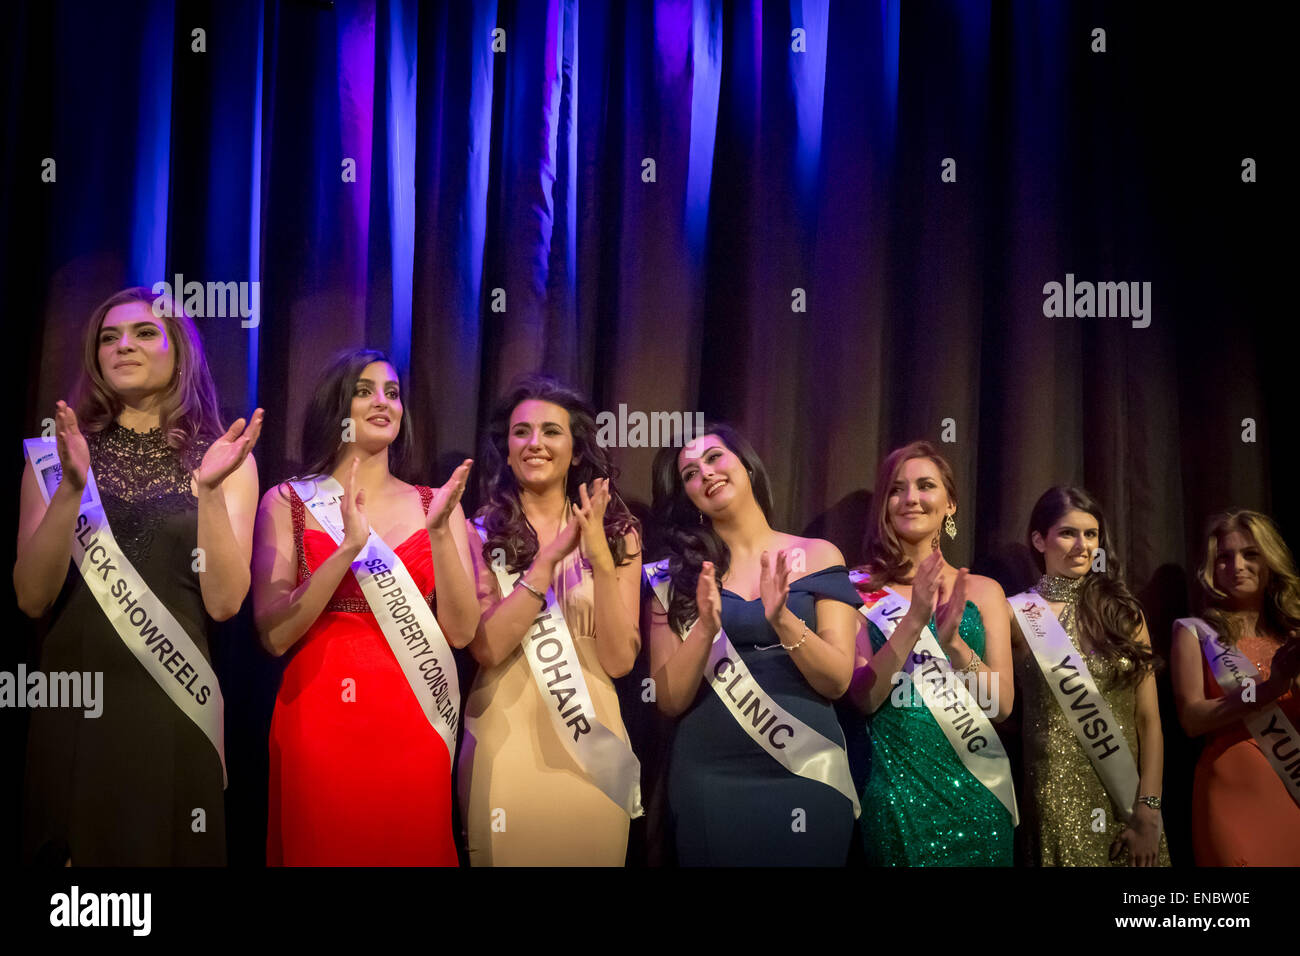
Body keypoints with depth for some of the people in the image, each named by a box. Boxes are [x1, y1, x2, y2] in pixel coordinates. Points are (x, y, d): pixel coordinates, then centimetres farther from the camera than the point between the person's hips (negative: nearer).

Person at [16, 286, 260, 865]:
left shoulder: (225, 459, 1)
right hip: (74, 704, 1)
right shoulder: (59, 455, 4)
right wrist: (71, 488, -16)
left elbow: (223, 602, -7)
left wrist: (210, 491, -19)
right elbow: (32, 599, -4)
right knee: (69, 846, 11)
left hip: (176, 708, -1)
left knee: (172, 849, 9)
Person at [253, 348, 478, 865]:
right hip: (319, 722, -1)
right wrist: (349, 548, -18)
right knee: (321, 850, 8)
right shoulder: (288, 502, 2)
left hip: (412, 725, 2)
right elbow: (274, 635, -8)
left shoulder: (435, 504, 6)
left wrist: (439, 532, -14)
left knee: (415, 851, 10)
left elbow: (460, 631, -2)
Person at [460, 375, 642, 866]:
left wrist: (599, 556, -16)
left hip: (590, 743, 2)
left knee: (592, 853, 12)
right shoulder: (480, 532, -2)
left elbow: (619, 660, -6)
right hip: (503, 742, -1)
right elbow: (485, 648, -13)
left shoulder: (618, 533, 2)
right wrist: (549, 558, -18)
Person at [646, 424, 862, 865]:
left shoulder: (818, 556, 1)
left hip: (807, 774, 0)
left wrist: (782, 620, -20)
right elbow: (670, 701, -3)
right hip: (707, 779, 1)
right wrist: (706, 628, -19)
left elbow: (838, 682, -4)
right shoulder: (679, 575, 3)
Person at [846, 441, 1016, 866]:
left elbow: (1002, 705, -2)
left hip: (976, 787, 2)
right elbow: (864, 697, -10)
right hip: (896, 785, -2)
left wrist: (953, 641, -19)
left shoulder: (983, 591, 5)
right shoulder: (862, 588, -1)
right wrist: (913, 619, -21)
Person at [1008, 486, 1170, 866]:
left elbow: (1149, 718, 3)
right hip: (1058, 795, -3)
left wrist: (1149, 808, -6)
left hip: (1126, 795, 3)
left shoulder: (1124, 612, 7)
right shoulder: (1019, 614, -2)